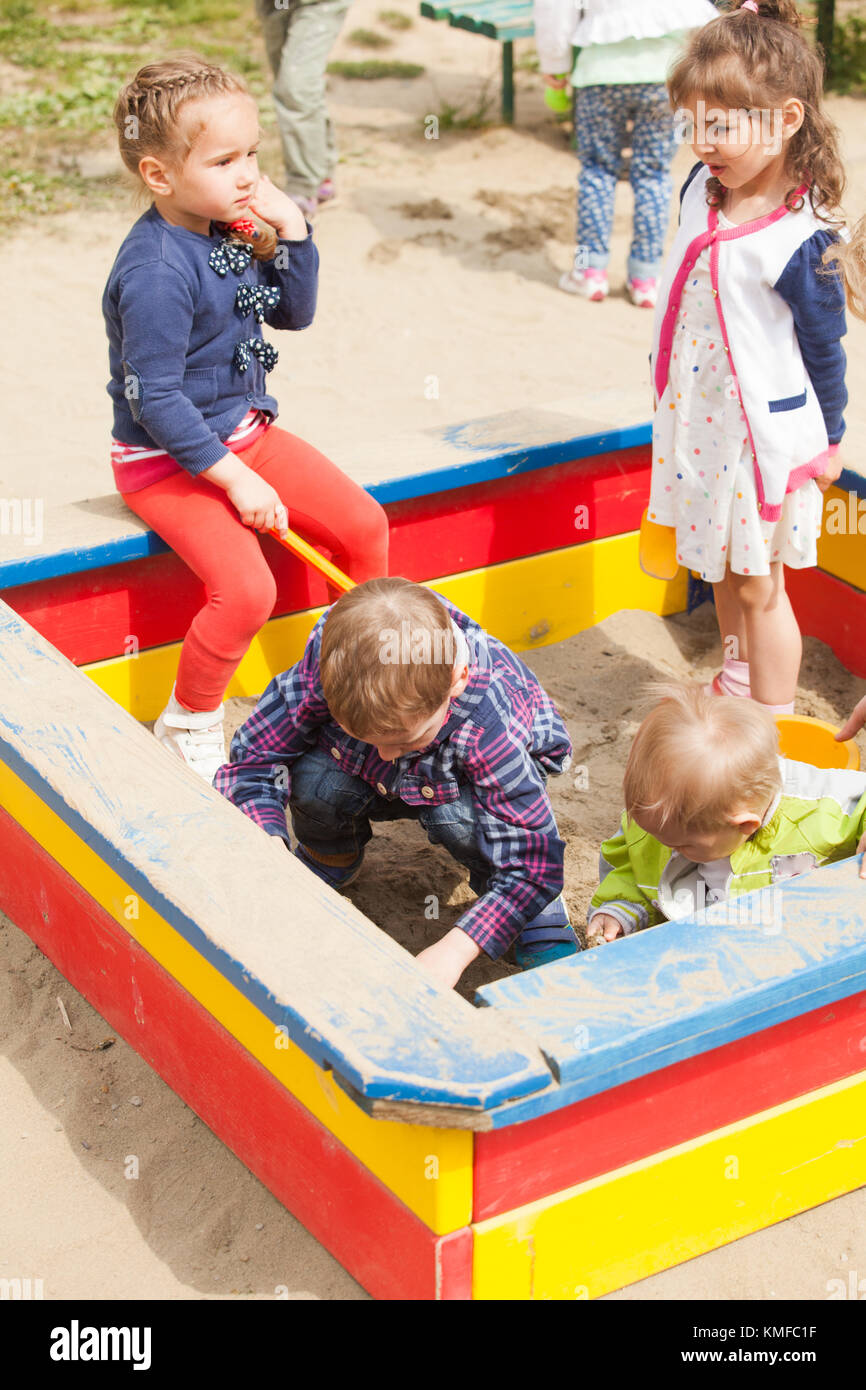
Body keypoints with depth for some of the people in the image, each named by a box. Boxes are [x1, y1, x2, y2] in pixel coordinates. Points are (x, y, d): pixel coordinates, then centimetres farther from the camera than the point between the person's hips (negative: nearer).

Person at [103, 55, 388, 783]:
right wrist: (235, 479, -23)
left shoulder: (231, 230, 0)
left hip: (243, 430, 9)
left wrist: (292, 234, -6)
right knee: (246, 589, -25)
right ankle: (188, 726, 1)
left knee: (365, 523, 4)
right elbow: (154, 399, -25)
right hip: (168, 460, -8)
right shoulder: (156, 272, -25)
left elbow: (294, 313, 11)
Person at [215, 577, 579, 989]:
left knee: (458, 817, -36)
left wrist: (454, 950, -47)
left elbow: (531, 863, -37)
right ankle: (329, 862, 6)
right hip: (381, 784, 2)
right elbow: (253, 758, -24)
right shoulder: (328, 663, -37)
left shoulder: (490, 724, -42)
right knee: (315, 777, -29)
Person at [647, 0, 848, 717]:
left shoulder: (797, 241, -25)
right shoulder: (702, 191, -3)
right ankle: (737, 677, 46)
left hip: (765, 434, -7)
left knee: (759, 585, 4)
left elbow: (824, 346, -13)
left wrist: (827, 442, -4)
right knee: (721, 568, 24)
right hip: (701, 420, 7)